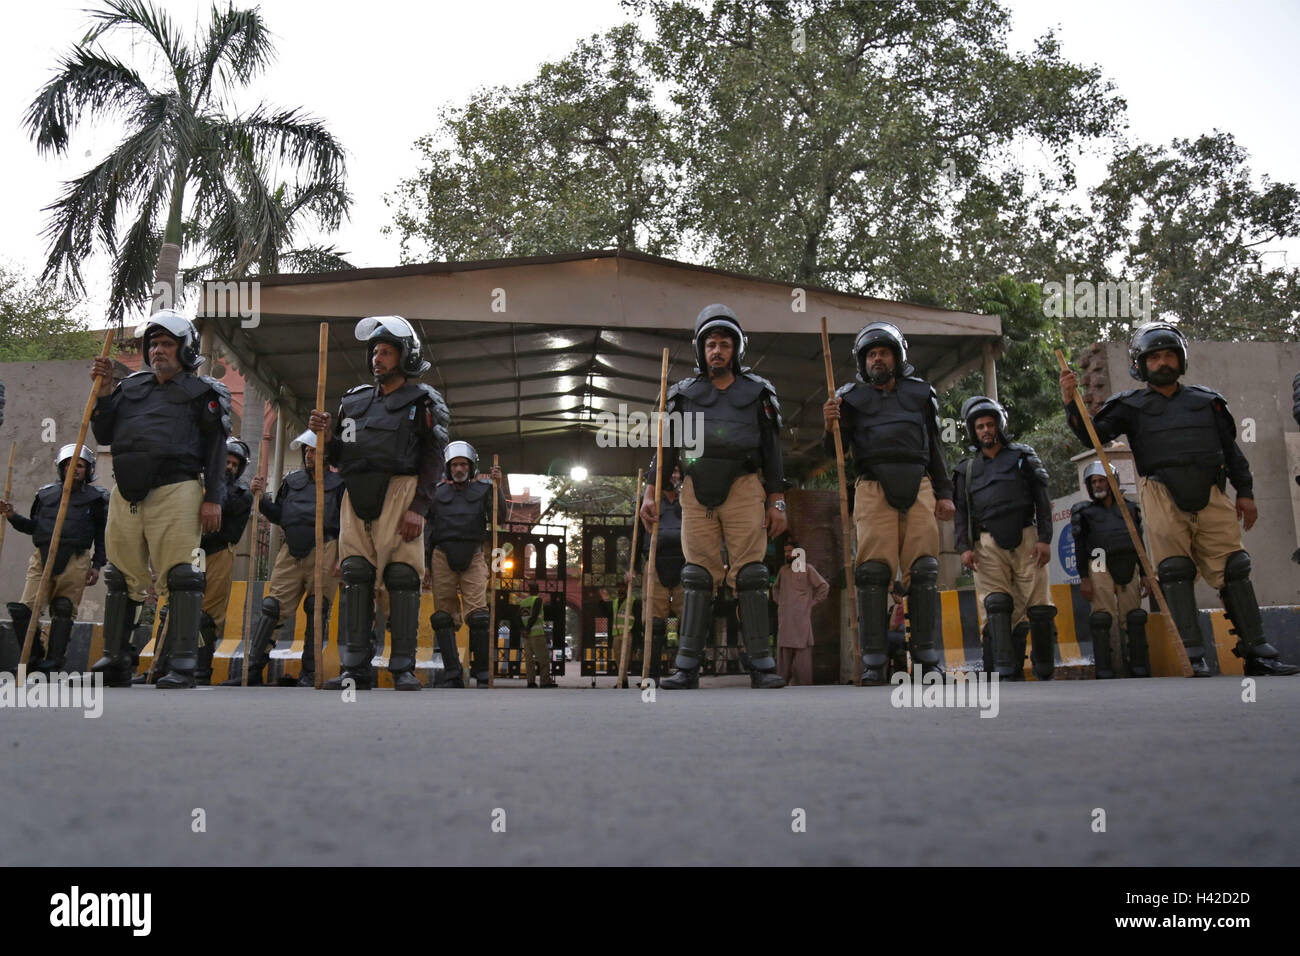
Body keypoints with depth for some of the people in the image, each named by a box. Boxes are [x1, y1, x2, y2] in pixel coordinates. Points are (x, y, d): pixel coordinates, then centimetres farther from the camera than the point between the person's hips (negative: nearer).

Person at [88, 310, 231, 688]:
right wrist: (104, 392, 8)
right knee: (122, 578, 10)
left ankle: (183, 666, -11)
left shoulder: (201, 393, 7)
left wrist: (213, 499, -10)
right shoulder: (131, 387, 22)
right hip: (125, 495, 6)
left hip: (175, 494, -6)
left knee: (180, 576, -12)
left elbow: (216, 449, -1)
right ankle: (114, 662, 20)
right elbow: (103, 435, 20)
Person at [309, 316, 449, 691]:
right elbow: (339, 457, 24)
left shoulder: (422, 402, 6)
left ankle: (404, 670, -3)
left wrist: (418, 508, -12)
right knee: (355, 576, -1)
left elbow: (433, 461, -2)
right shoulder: (355, 400, 21)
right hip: (356, 497, 5)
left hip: (399, 493, -5)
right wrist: (327, 435, 3)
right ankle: (354, 670, 3)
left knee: (402, 578, -8)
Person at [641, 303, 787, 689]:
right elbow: (666, 447, 11)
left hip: (744, 488, -1)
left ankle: (762, 665, -4)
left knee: (749, 573, -6)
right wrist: (650, 493, 1)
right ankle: (687, 667, -2)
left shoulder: (758, 392, 12)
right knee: (698, 575, -2)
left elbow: (771, 450, 10)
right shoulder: (684, 394, 14)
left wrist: (777, 501, 3)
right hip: (697, 491, 1)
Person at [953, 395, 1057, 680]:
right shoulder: (967, 470, 19)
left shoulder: (1022, 456, 15)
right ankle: (1008, 673, -16)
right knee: (997, 607, -12)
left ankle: (1045, 673, 6)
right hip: (988, 544, 1)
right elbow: (962, 512, 14)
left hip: (1026, 539, -1)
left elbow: (1042, 501, 8)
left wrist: (1044, 539, -3)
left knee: (1038, 607, -5)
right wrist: (964, 547, -1)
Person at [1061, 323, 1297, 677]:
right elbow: (1093, 435, 0)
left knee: (1234, 569, 1)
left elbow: (1231, 449, 21)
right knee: (1175, 573, -7)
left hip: (1210, 496, 3)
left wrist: (1245, 493, 16)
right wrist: (1071, 405, -16)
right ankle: (1191, 656, -6)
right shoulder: (1131, 405, 11)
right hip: (1162, 497, -3)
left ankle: (1256, 651, 7)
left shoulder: (1207, 401, 19)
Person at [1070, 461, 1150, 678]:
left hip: (1128, 568, 3)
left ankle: (1140, 669, 3)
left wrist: (1144, 575, 13)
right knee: (1102, 617, -10)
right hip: (1101, 568, -3)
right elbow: (1079, 546, 5)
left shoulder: (1129, 508, 20)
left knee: (1134, 618, -2)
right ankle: (1104, 672, -11)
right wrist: (1083, 578, -4)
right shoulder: (1084, 511, 12)